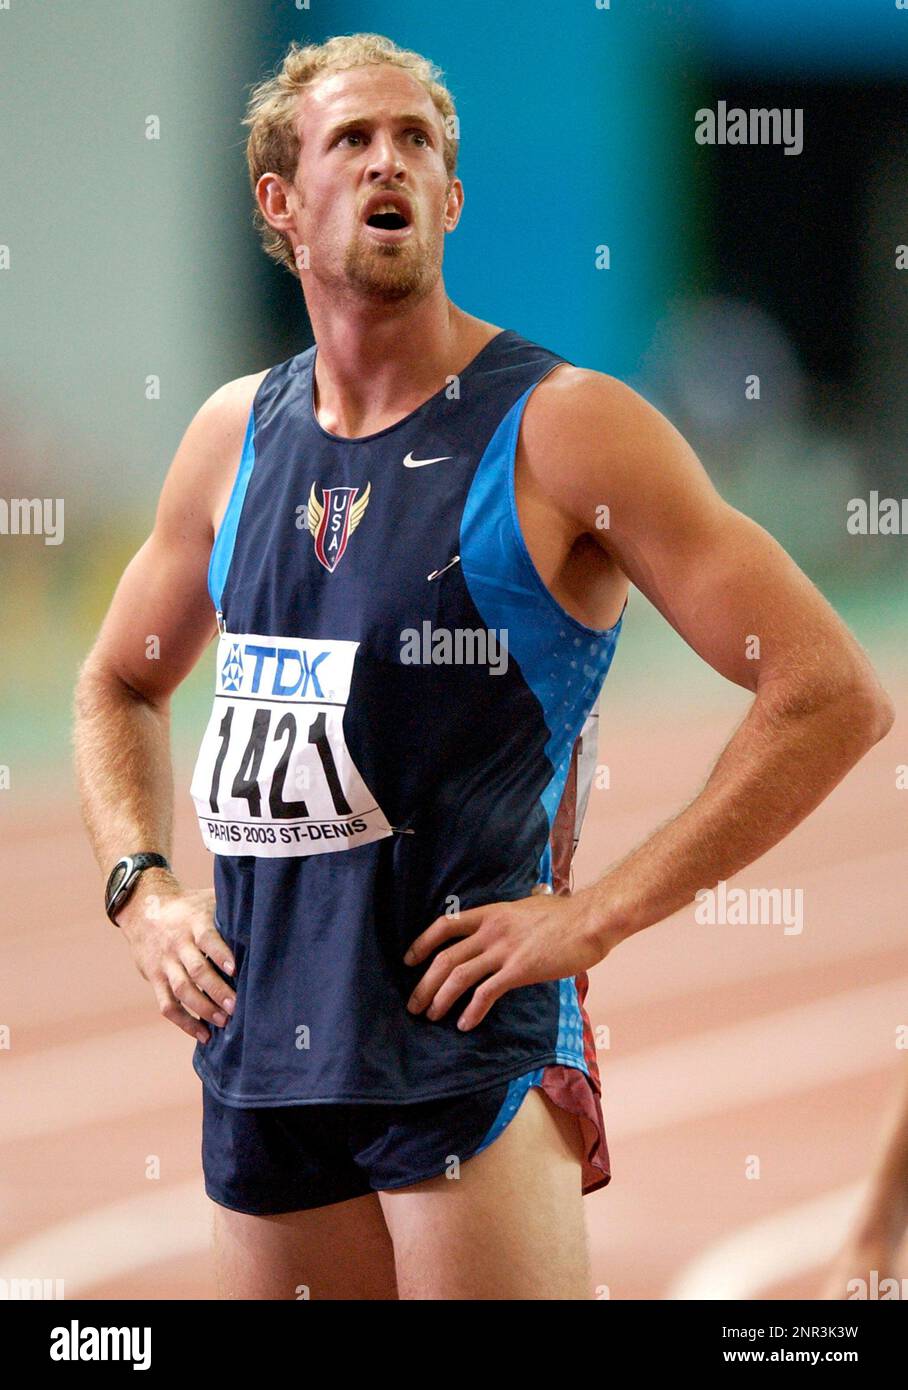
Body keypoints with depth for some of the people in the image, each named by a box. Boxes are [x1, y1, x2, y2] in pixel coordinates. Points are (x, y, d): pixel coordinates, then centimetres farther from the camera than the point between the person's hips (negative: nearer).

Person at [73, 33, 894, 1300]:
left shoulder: (561, 427, -7)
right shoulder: (236, 436, 10)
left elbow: (835, 696, -12)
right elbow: (119, 685, 28)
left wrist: (597, 916, -14)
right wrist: (143, 891, 10)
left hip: (472, 1049, -5)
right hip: (260, 1045, 6)